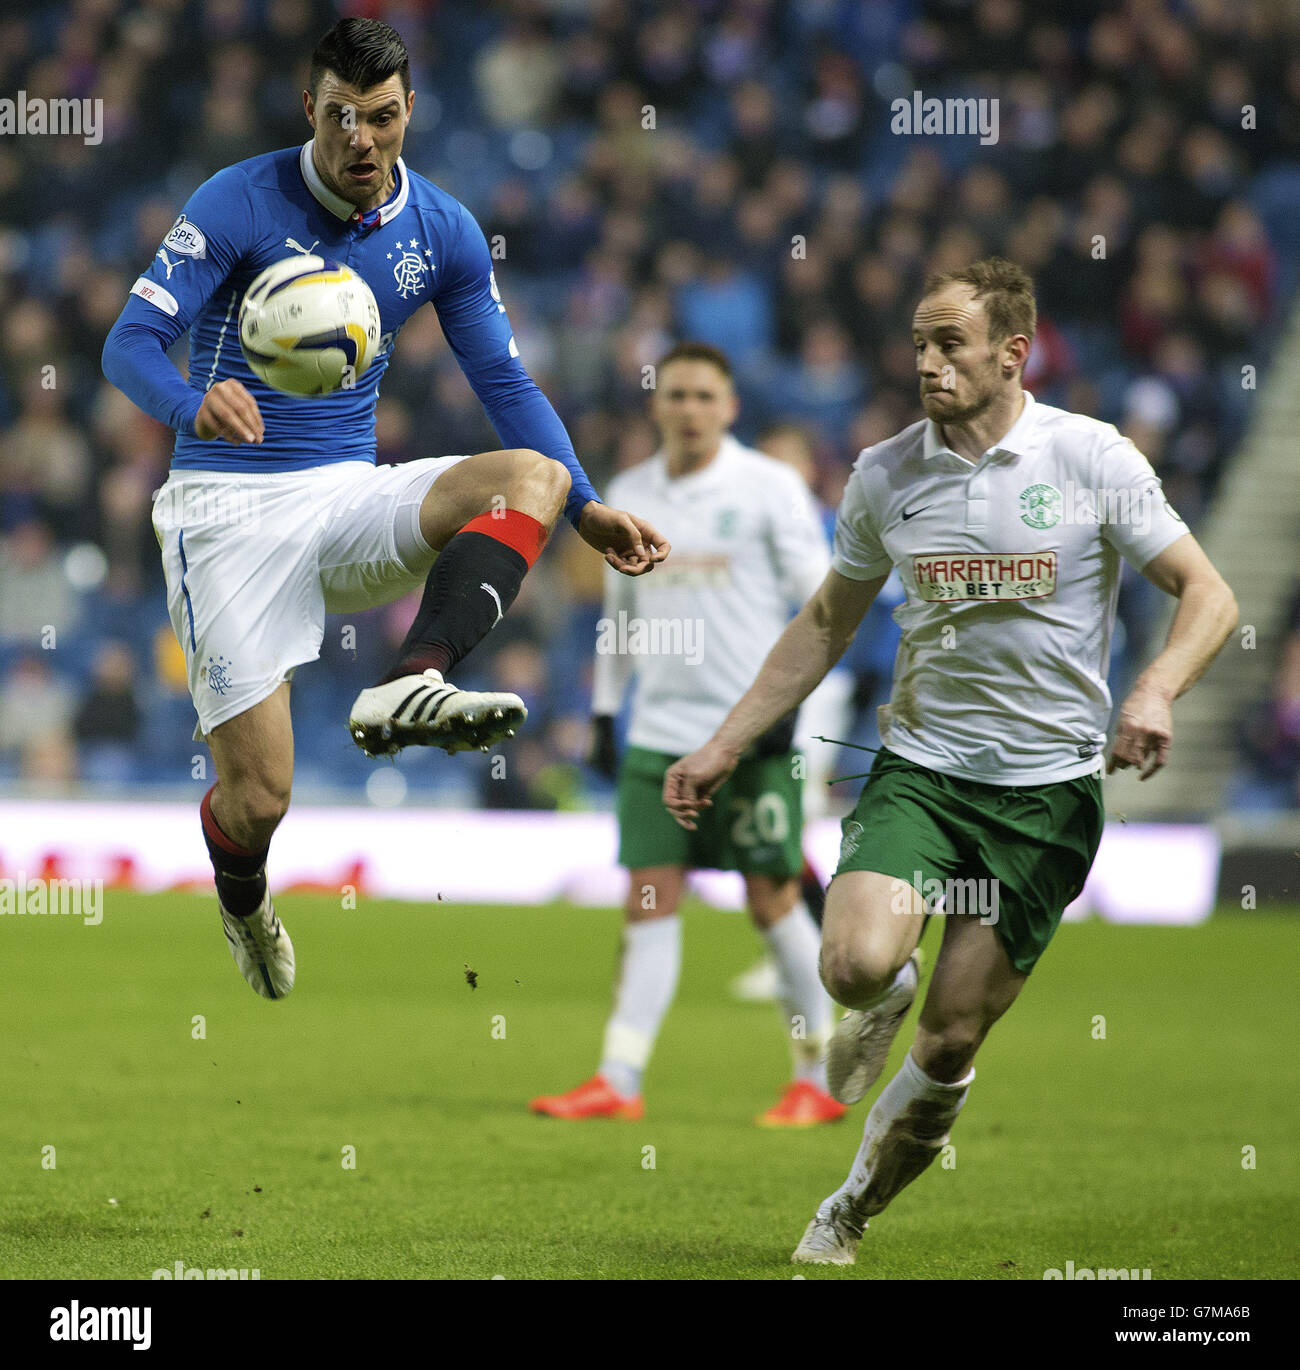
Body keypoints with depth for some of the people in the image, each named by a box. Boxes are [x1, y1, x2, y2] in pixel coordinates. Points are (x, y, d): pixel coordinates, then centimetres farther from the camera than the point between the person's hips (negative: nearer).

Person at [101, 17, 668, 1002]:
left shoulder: (443, 233, 3)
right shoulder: (241, 203, -10)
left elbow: (507, 384, 9)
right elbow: (131, 341, -14)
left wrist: (587, 509, -6)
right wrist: (194, 407, -38)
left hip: (348, 496, 4)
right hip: (228, 508, -4)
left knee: (531, 476, -25)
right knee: (258, 797, -10)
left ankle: (409, 689, -40)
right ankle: (243, 903, 28)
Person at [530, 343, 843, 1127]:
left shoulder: (769, 487, -4)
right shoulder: (630, 495, 11)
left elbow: (821, 597, -4)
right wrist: (606, 707, 17)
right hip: (660, 730, 4)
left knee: (773, 900, -2)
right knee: (650, 900, 0)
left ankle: (819, 1080, 8)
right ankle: (620, 1083, -1)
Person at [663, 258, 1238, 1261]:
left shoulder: (1092, 458, -7)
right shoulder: (885, 474, 3)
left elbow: (1208, 595, -3)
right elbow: (826, 625, 16)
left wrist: (1158, 689, -23)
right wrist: (724, 748, 13)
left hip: (1049, 785, -2)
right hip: (919, 770, 2)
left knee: (951, 1044, -2)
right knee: (856, 963, -25)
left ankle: (849, 1215, 21)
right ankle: (881, 1003, 14)